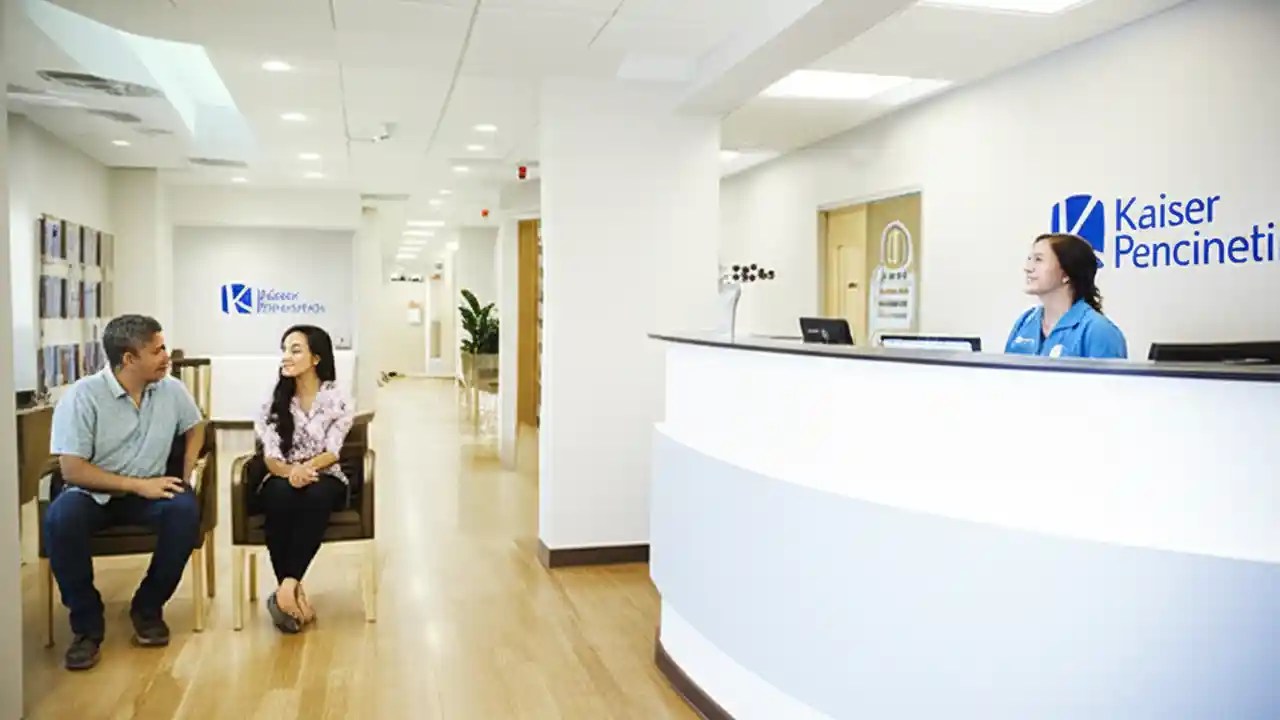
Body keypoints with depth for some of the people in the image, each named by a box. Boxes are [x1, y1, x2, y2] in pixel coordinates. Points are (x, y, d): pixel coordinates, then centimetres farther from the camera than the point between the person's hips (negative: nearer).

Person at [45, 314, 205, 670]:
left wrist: (186, 475, 3)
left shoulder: (171, 389, -3)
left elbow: (195, 427, 18)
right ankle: (87, 624, -15)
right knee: (60, 519, -34)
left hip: (151, 490, 3)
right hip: (94, 492, -2)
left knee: (186, 509, -29)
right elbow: (72, 470, -17)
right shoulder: (83, 395, -15)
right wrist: (137, 485, -22)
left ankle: (148, 607, -7)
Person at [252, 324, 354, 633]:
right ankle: (295, 591, -30)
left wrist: (306, 468, -30)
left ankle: (287, 587, -35)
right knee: (280, 495, -35)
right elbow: (270, 458, -4)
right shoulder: (275, 399, 3)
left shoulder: (336, 398, -2)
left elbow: (332, 453, -9)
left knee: (315, 495, -38)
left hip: (324, 478, -1)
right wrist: (290, 472, -28)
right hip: (283, 478, 1)